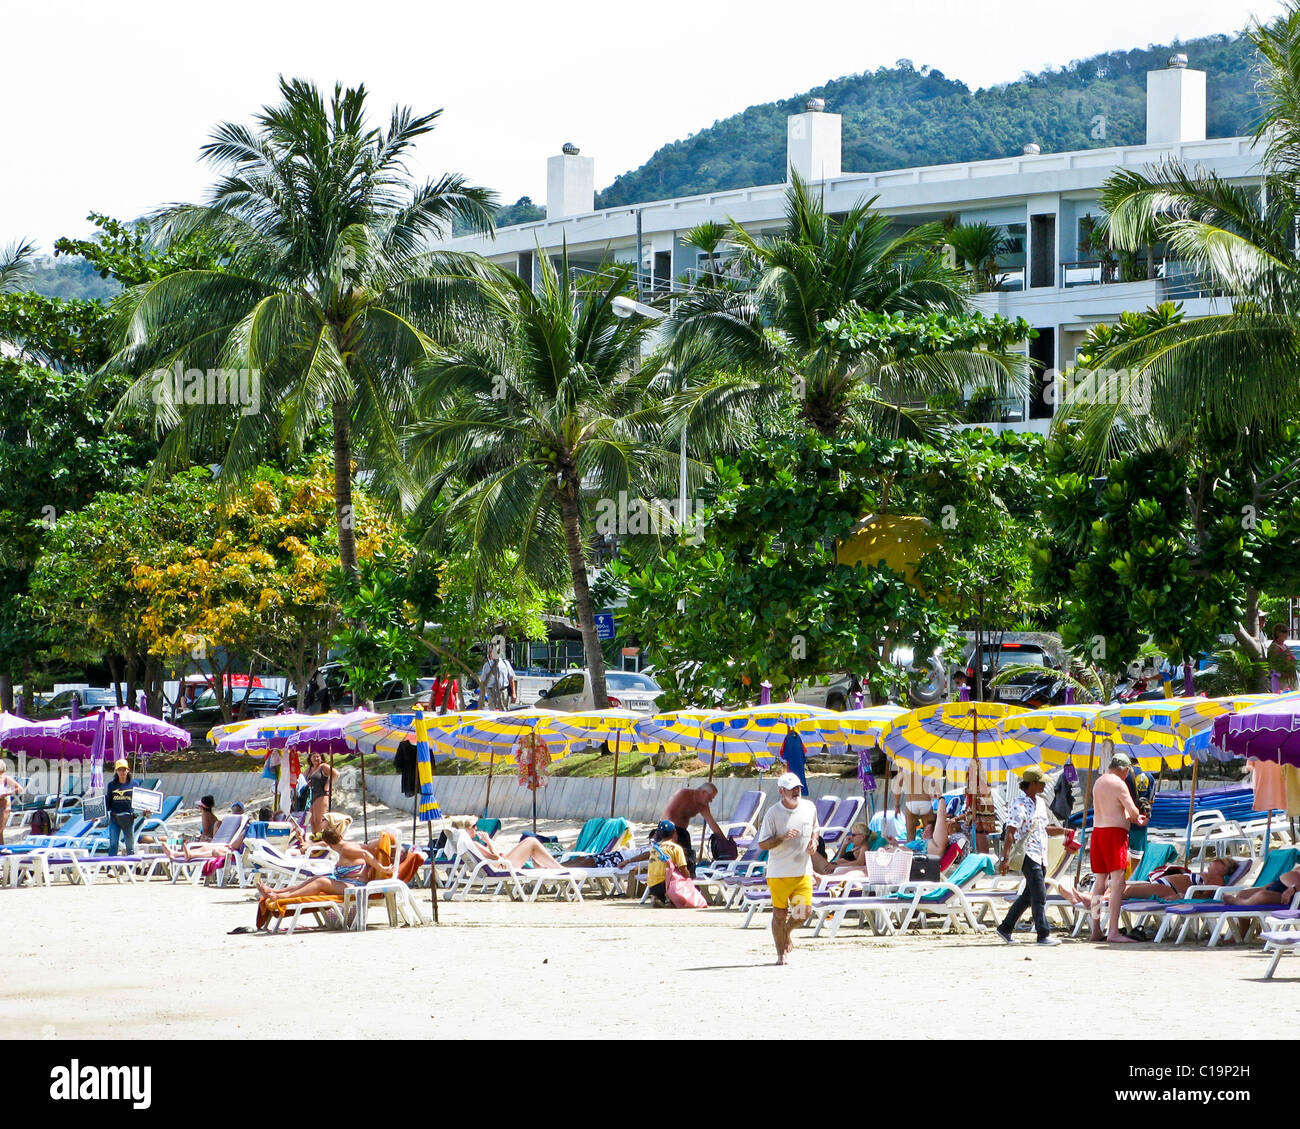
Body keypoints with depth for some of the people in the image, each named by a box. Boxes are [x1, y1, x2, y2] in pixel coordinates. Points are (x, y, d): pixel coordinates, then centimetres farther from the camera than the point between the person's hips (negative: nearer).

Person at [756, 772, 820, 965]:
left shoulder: (809, 808, 4)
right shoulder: (773, 813, -9)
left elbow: (815, 829, 23)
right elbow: (762, 844, -8)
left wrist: (814, 841, 1)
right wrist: (783, 837, -23)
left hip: (803, 871, 3)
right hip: (779, 872, -3)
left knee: (804, 911, -3)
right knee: (779, 913, 1)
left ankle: (788, 931, 30)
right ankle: (781, 954, 16)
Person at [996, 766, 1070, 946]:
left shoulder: (1040, 802, 15)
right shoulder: (1020, 805, -13)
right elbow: (1010, 833, -17)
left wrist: (1062, 831, 14)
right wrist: (1005, 859, -23)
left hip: (1041, 856, 9)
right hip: (1028, 855, -9)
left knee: (1029, 896, 13)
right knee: (1039, 897, -10)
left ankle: (1006, 928, 23)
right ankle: (1044, 935, -9)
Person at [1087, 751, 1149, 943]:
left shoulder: (1099, 782, 18)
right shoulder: (1118, 784, -9)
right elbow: (1132, 811, -14)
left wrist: (1135, 819, 26)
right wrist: (1136, 817, 9)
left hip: (1097, 832, 9)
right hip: (1114, 833, -9)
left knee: (1100, 881, 14)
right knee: (1117, 881, -11)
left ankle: (1095, 930, 16)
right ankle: (1113, 932, -18)